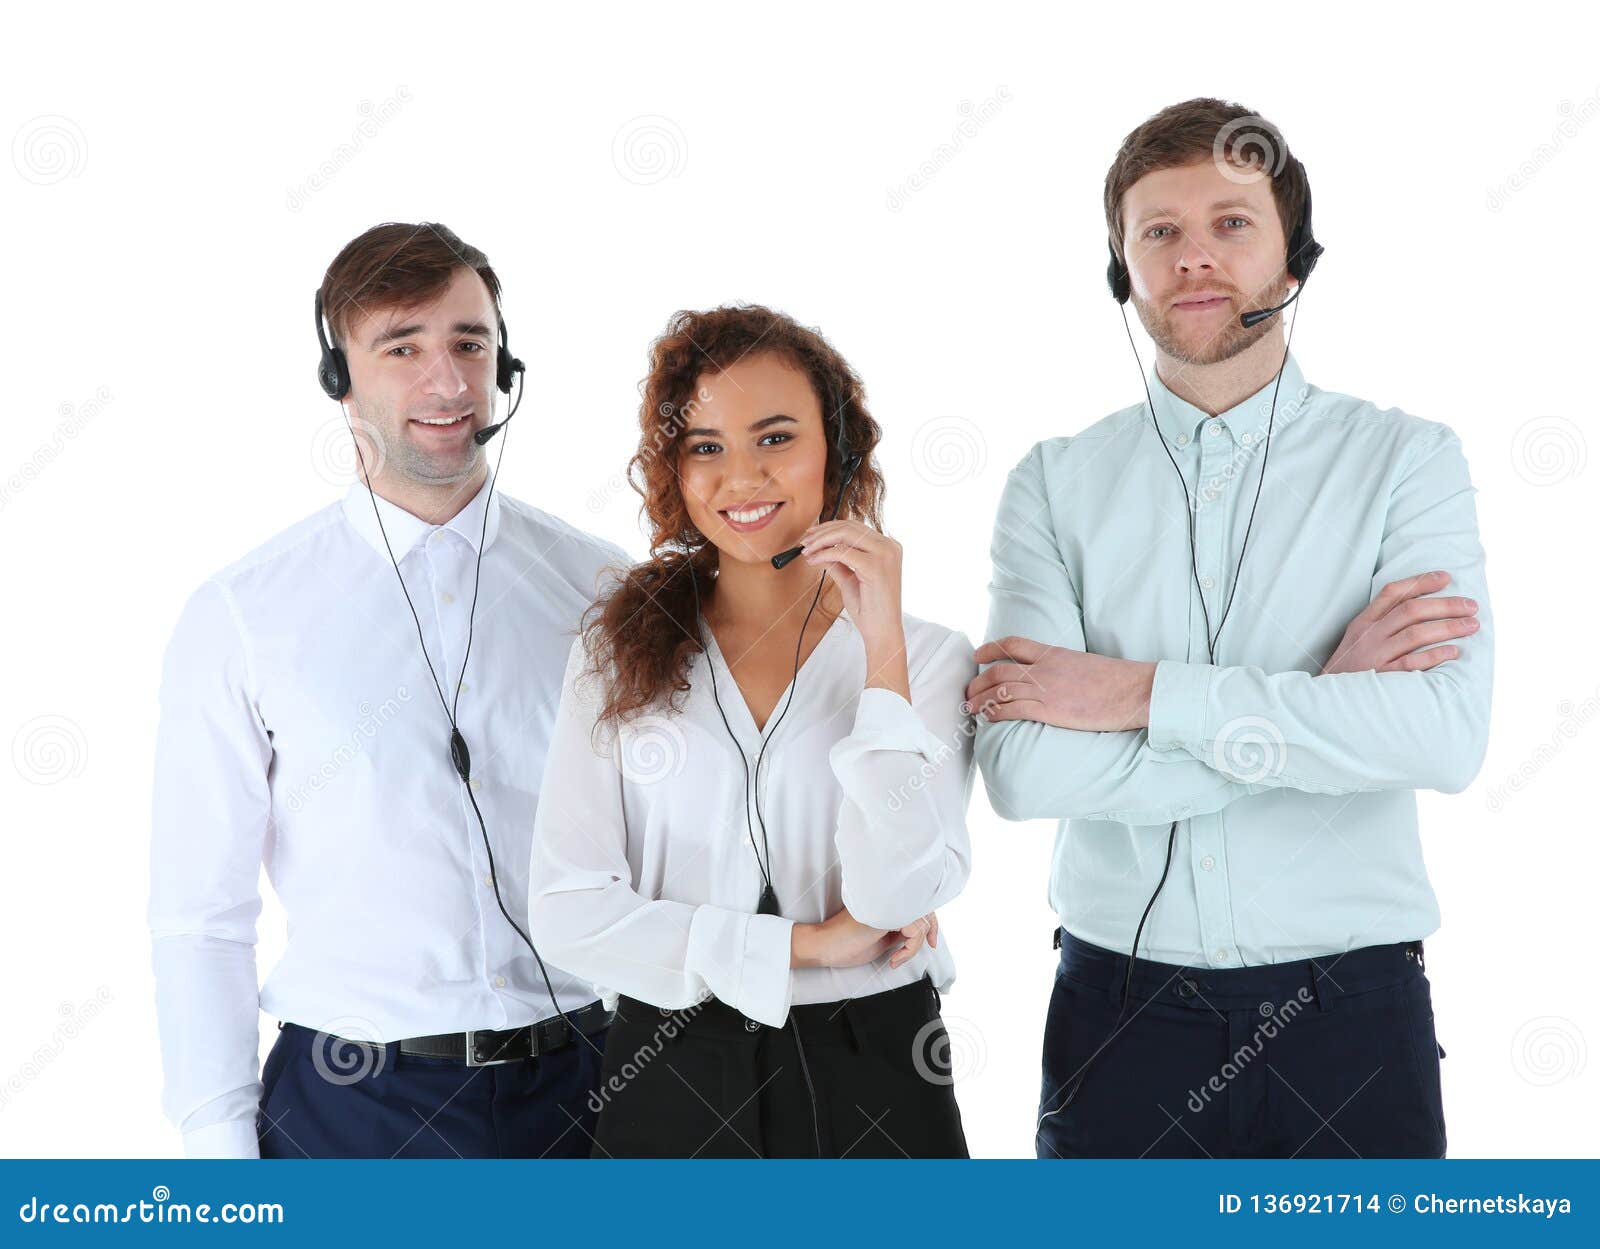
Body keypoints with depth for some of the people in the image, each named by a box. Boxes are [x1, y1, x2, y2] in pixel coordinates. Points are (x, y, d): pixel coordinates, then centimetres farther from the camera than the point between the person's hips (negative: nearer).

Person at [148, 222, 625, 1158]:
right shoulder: (241, 617, -3)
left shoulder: (605, 589, 2)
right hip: (350, 1107, -1)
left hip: (583, 1088, 2)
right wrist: (221, 1141, -6)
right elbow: (201, 915, -2)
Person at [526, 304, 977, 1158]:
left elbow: (896, 897, -15)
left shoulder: (928, 657, -3)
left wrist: (882, 650, -18)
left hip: (874, 1083, 0)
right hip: (668, 1083, 1)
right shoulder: (618, 648, -1)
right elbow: (564, 910, -8)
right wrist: (803, 945, -12)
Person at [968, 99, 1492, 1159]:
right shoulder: (1057, 483, 1)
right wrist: (1320, 702, -13)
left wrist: (1138, 692, -16)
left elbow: (1445, 735, -17)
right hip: (1121, 1010, 1)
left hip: (1349, 1010, 0)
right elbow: (1024, 768, -13)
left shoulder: (1408, 461, -1)